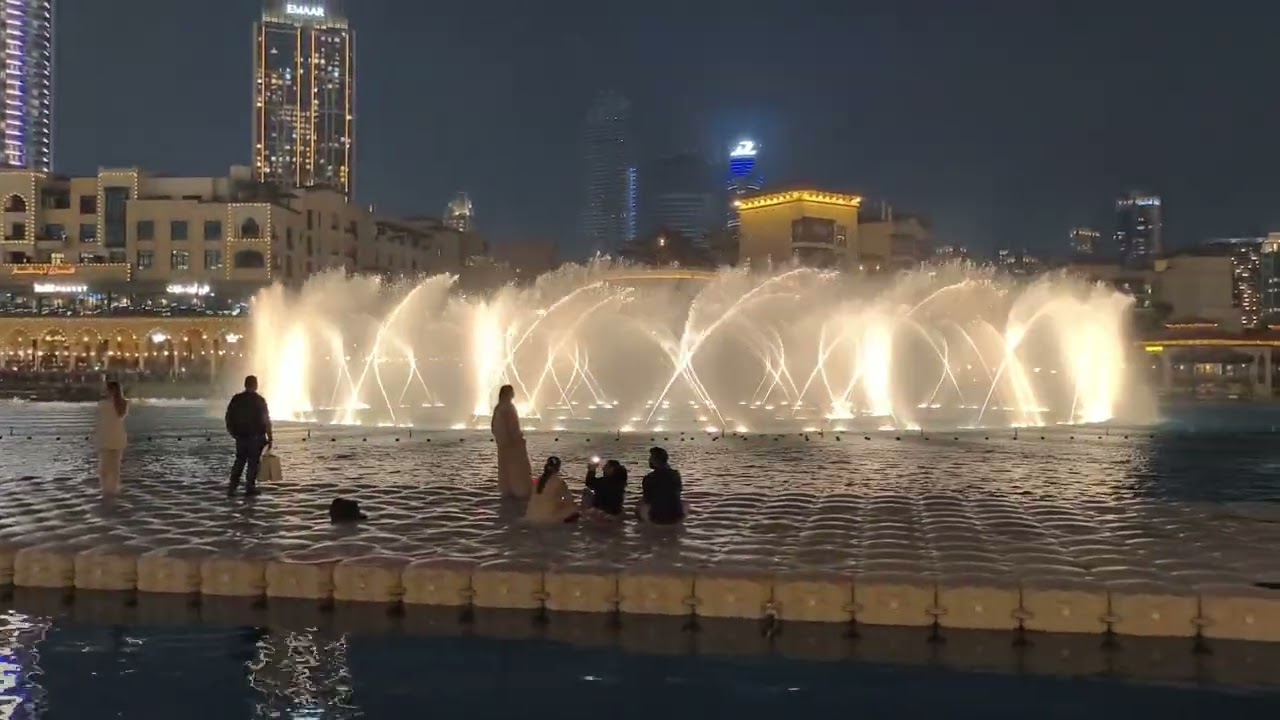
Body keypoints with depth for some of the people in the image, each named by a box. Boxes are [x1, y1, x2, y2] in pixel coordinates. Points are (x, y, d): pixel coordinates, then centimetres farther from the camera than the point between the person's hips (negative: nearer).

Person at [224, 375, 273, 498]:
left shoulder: (236, 399, 2)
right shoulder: (259, 400, -8)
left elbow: (229, 416, 6)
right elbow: (266, 421, -9)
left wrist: (232, 431, 19)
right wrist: (269, 438, -4)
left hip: (240, 436, 4)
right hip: (256, 437, -4)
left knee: (239, 460, 13)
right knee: (253, 462, 3)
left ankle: (232, 487, 6)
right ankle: (250, 488, 1)